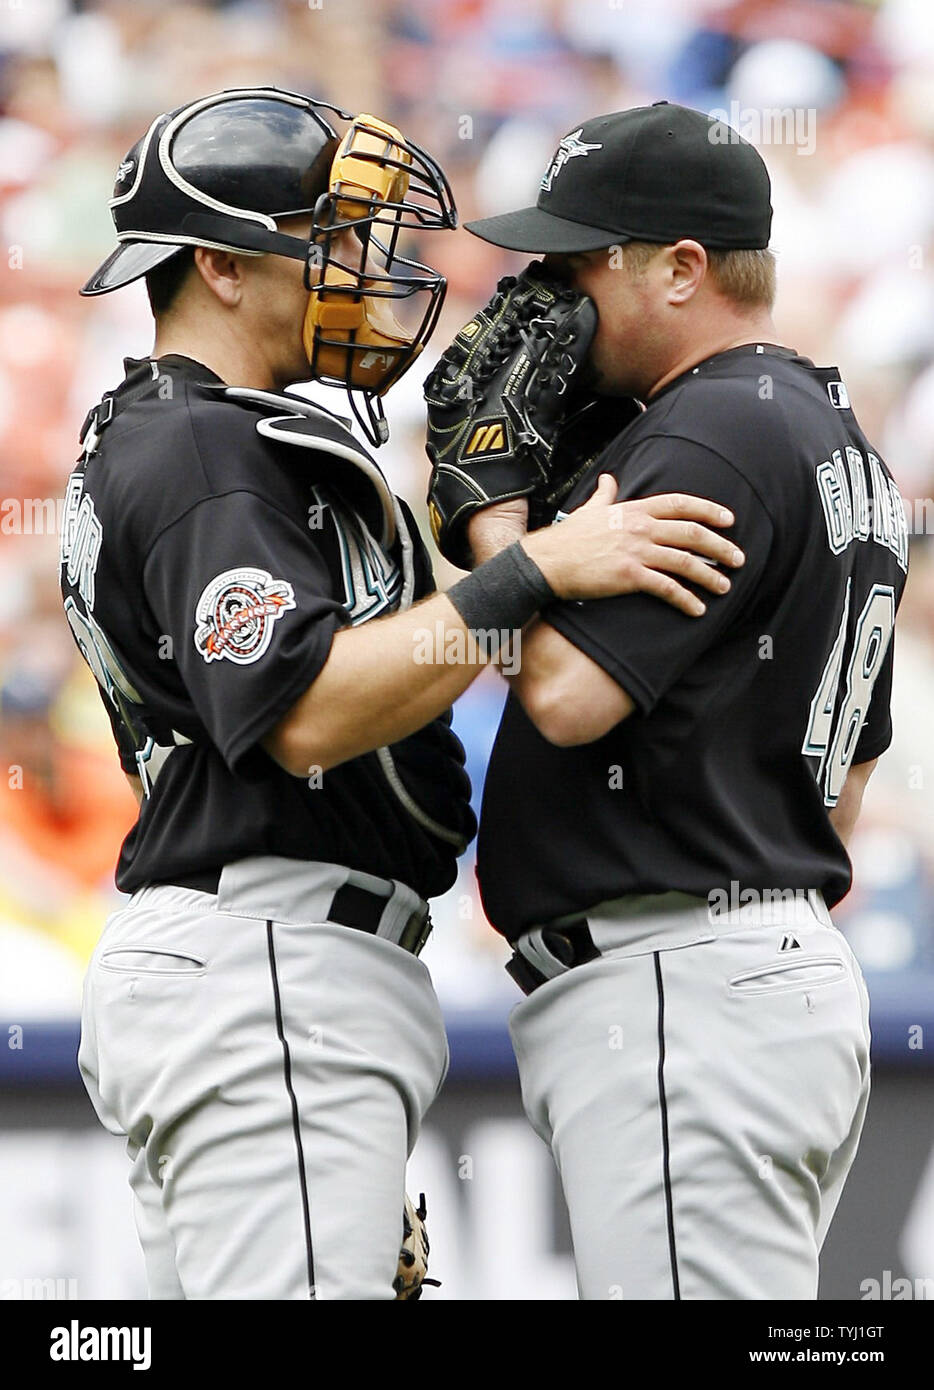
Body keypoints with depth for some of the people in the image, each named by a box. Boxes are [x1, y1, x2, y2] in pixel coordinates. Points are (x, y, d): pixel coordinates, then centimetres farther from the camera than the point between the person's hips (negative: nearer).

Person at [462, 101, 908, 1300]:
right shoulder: (838, 441, 21)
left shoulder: (712, 439, -13)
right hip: (799, 968, 11)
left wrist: (491, 493, -8)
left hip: (679, 997, -11)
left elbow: (566, 692, -20)